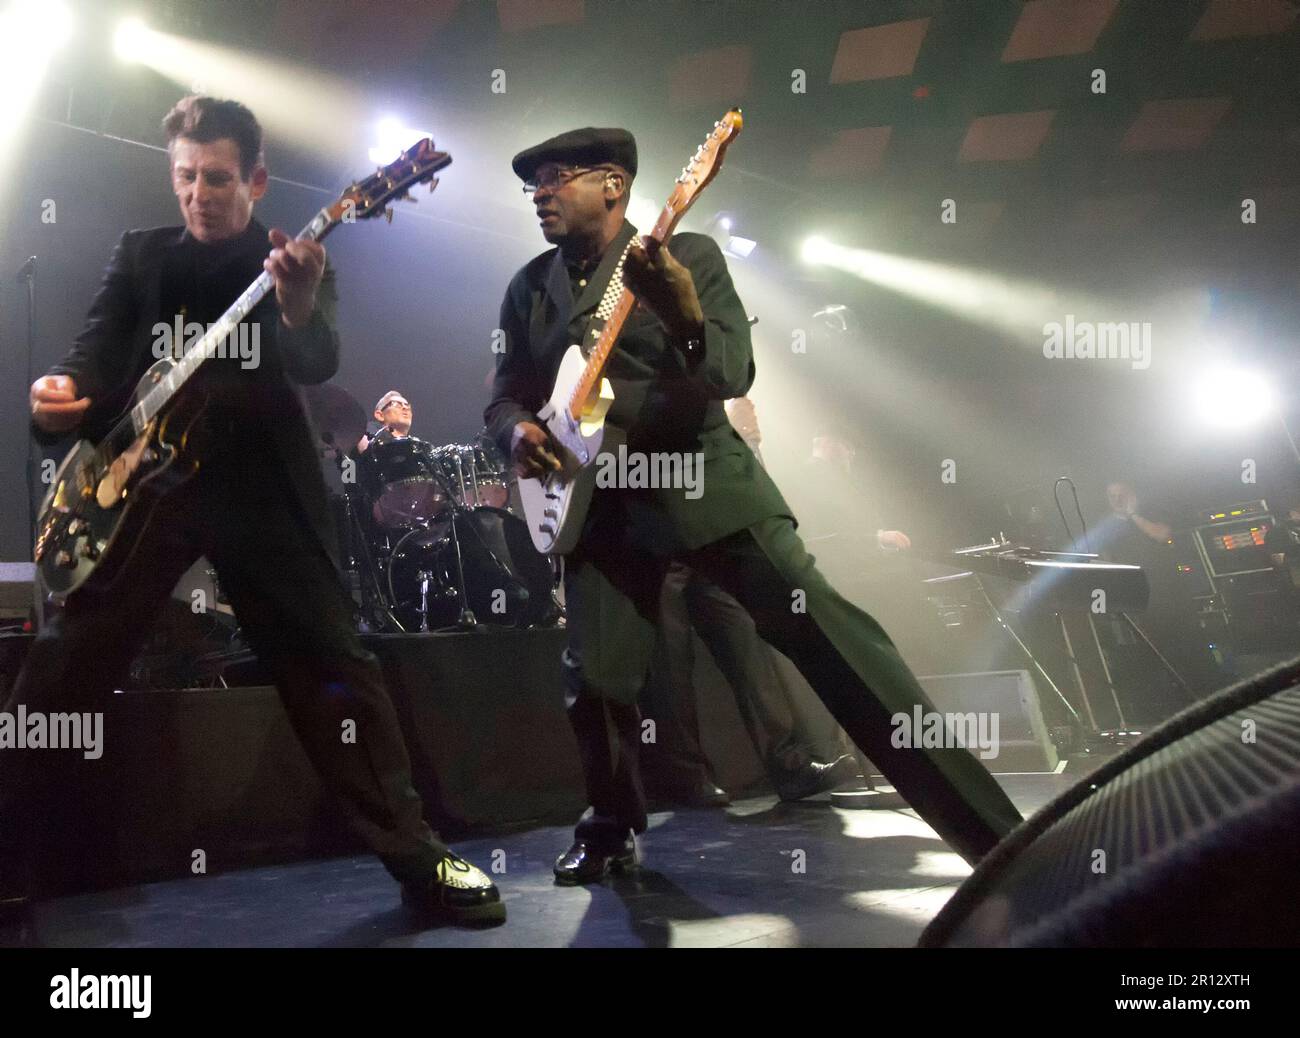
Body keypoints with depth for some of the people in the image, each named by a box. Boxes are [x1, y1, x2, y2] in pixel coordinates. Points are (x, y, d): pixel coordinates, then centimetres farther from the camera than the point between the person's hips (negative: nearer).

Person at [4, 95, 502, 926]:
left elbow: (318, 365, -14)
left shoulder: (295, 261, 3)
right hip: (144, 480, 2)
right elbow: (99, 350, 3)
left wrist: (301, 308, -38)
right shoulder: (139, 255, 11)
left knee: (334, 667, -2)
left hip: (262, 488, -2)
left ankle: (416, 859, 5)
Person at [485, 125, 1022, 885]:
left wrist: (685, 315, -33)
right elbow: (505, 394, 17)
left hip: (705, 483, -4)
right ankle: (613, 831, 25)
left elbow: (735, 374, -12)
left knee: (830, 638, -12)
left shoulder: (688, 254, -1)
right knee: (594, 680, -4)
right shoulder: (529, 289, 12)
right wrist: (519, 431, -7)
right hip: (602, 504, 4)